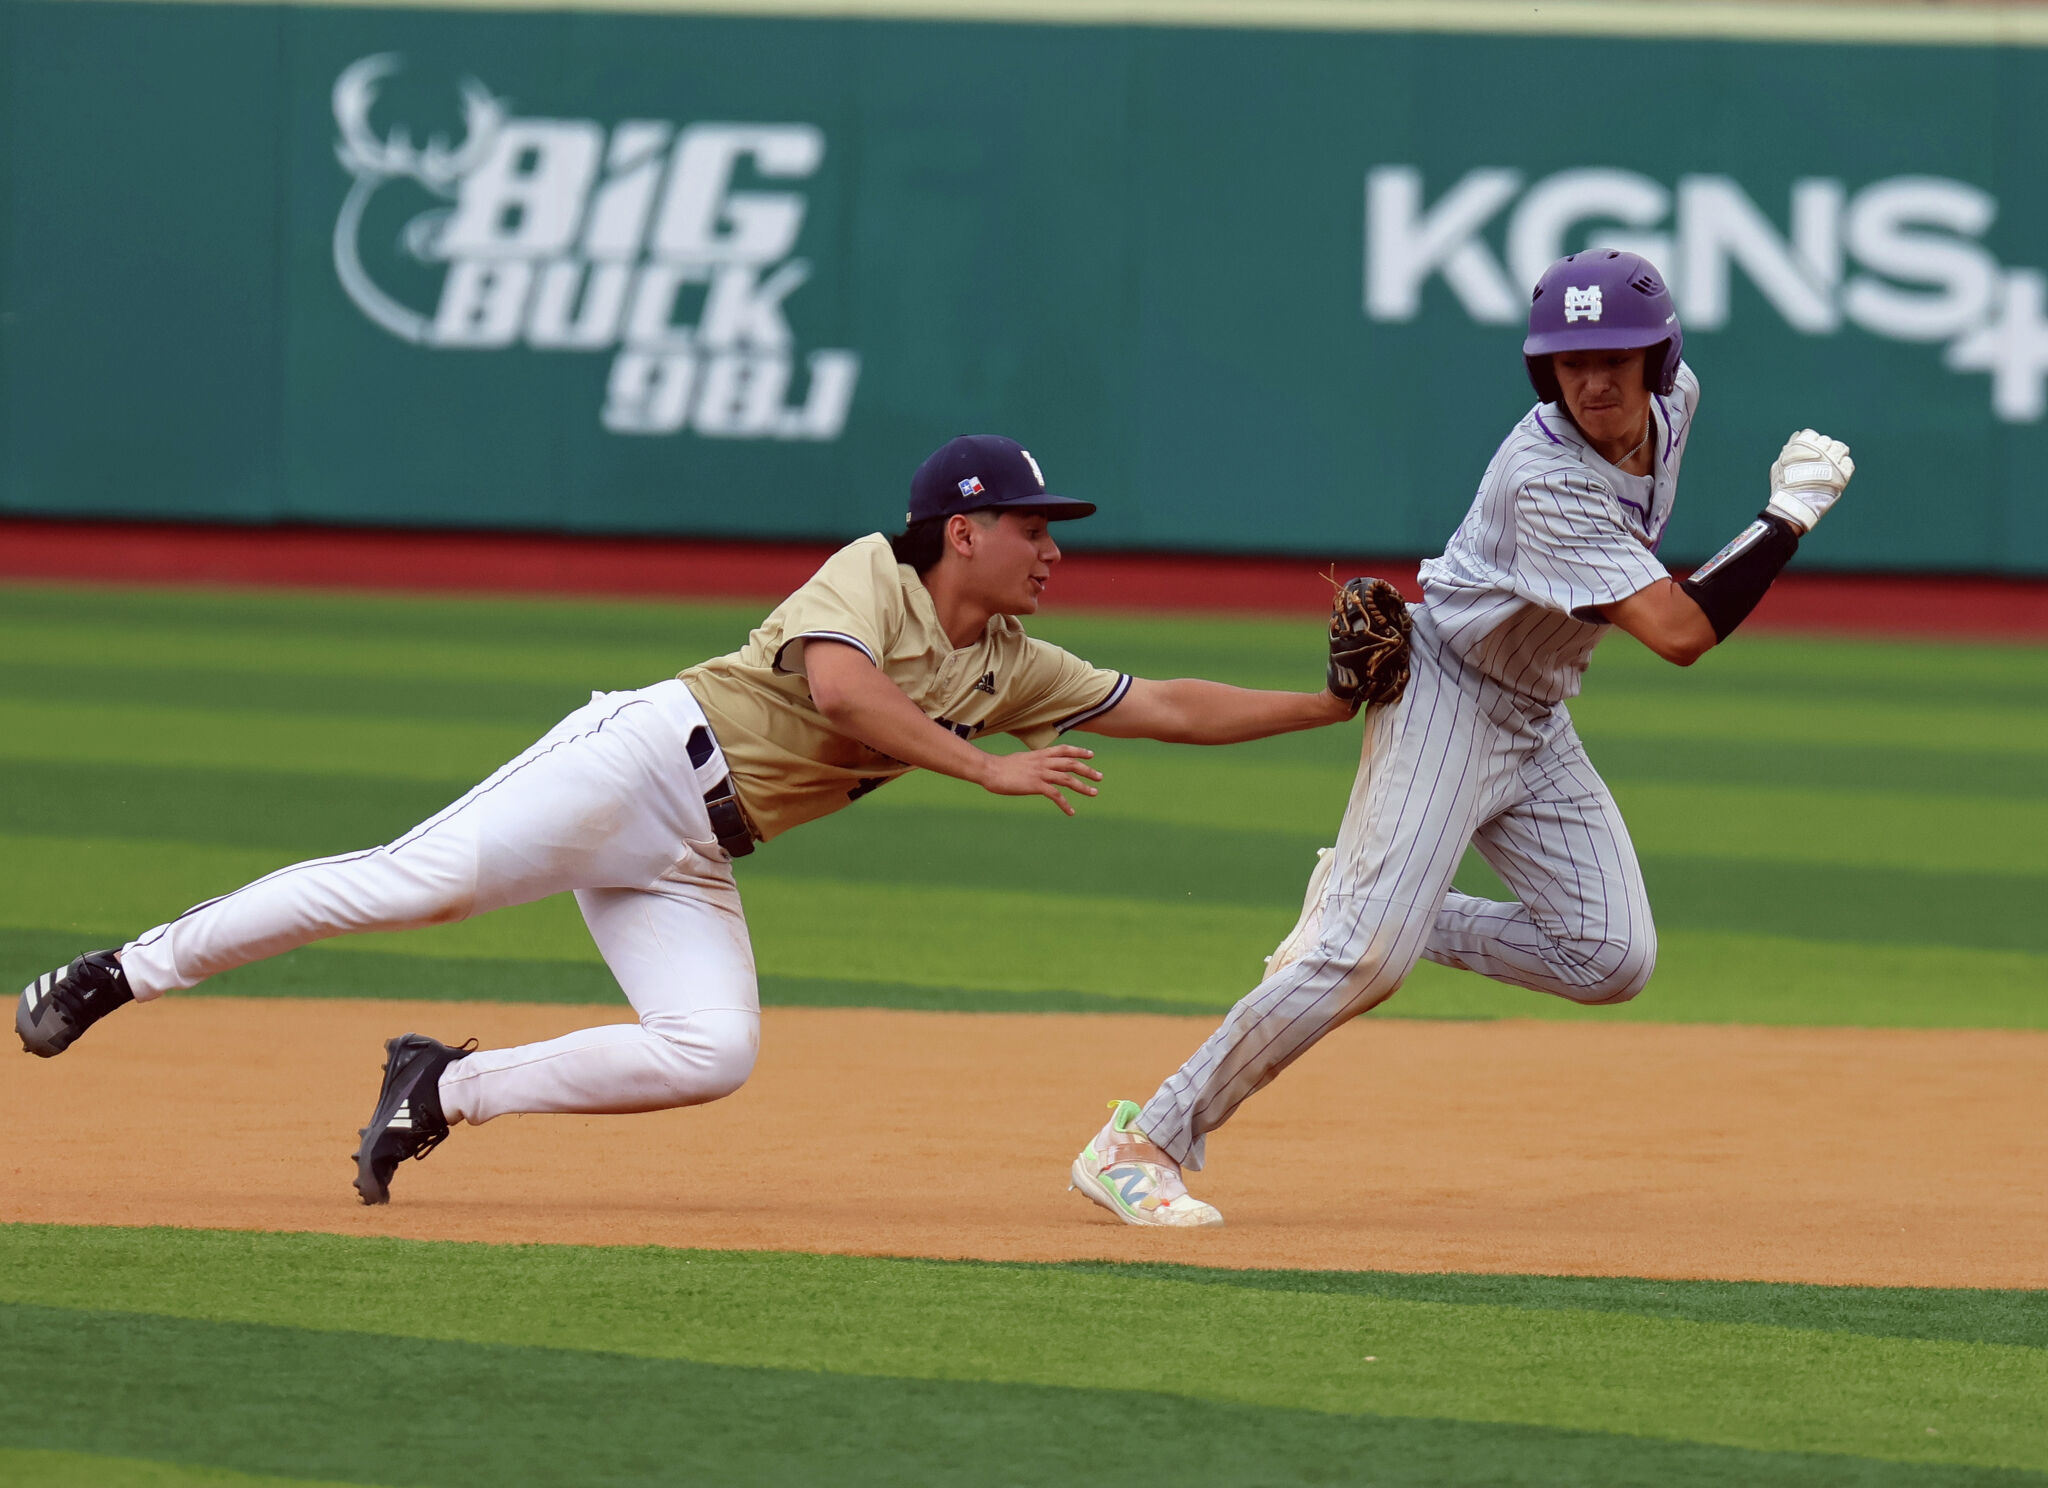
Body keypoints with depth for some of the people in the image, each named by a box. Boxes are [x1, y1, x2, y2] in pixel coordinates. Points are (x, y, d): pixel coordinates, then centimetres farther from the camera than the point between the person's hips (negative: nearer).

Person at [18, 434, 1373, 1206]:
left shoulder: (1009, 669, 16)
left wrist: (1339, 702, 12)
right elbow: (837, 686, -26)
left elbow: (1166, 707, 17)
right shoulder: (871, 574, -6)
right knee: (425, 878, -24)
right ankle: (127, 973, -16)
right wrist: (989, 770, -24)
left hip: (691, 862, 7)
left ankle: (447, 1087, -3)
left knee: (713, 1050, -16)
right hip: (639, 758, -7)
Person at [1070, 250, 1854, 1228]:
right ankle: (1144, 1141, -14)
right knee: (1367, 960, -19)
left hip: (1537, 724, 8)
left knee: (1611, 960, -4)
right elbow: (1680, 633, -38)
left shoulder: (1674, 398, -6)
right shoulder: (1547, 482, -31)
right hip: (1448, 697, -8)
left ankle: (1368, 910, 10)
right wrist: (1788, 519, -36)